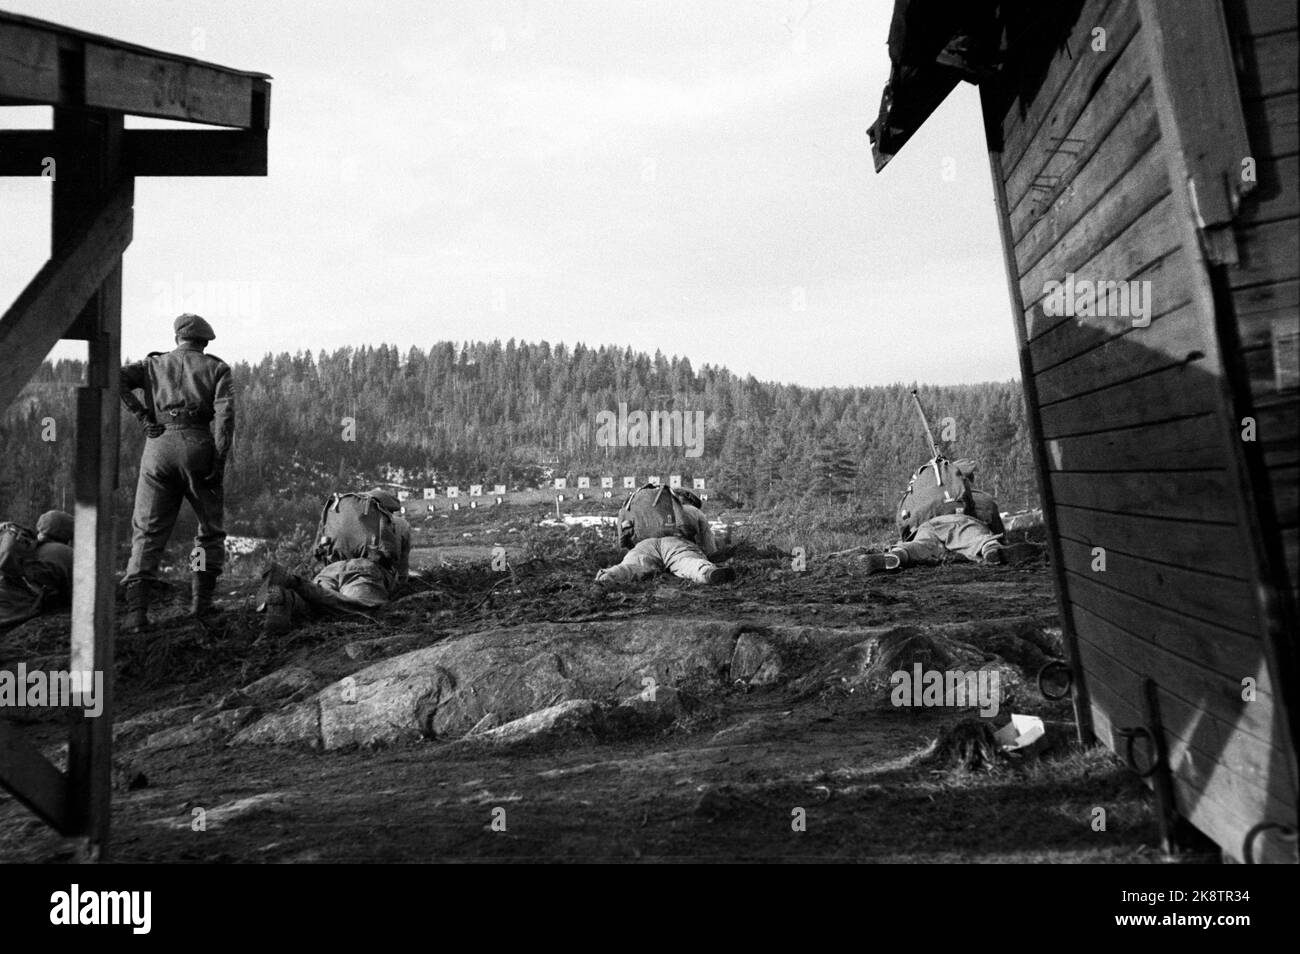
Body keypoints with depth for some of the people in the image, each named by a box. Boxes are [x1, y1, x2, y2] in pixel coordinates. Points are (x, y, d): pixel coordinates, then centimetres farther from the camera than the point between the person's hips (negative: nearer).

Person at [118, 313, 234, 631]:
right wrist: (220, 460, -9)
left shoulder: (154, 363, 19)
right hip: (198, 446, -2)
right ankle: (201, 602, 12)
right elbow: (225, 412, -5)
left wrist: (142, 415, 4)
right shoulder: (217, 367, 12)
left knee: (148, 531, 4)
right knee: (211, 528, 14)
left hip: (159, 446, 2)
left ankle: (136, 609, -7)